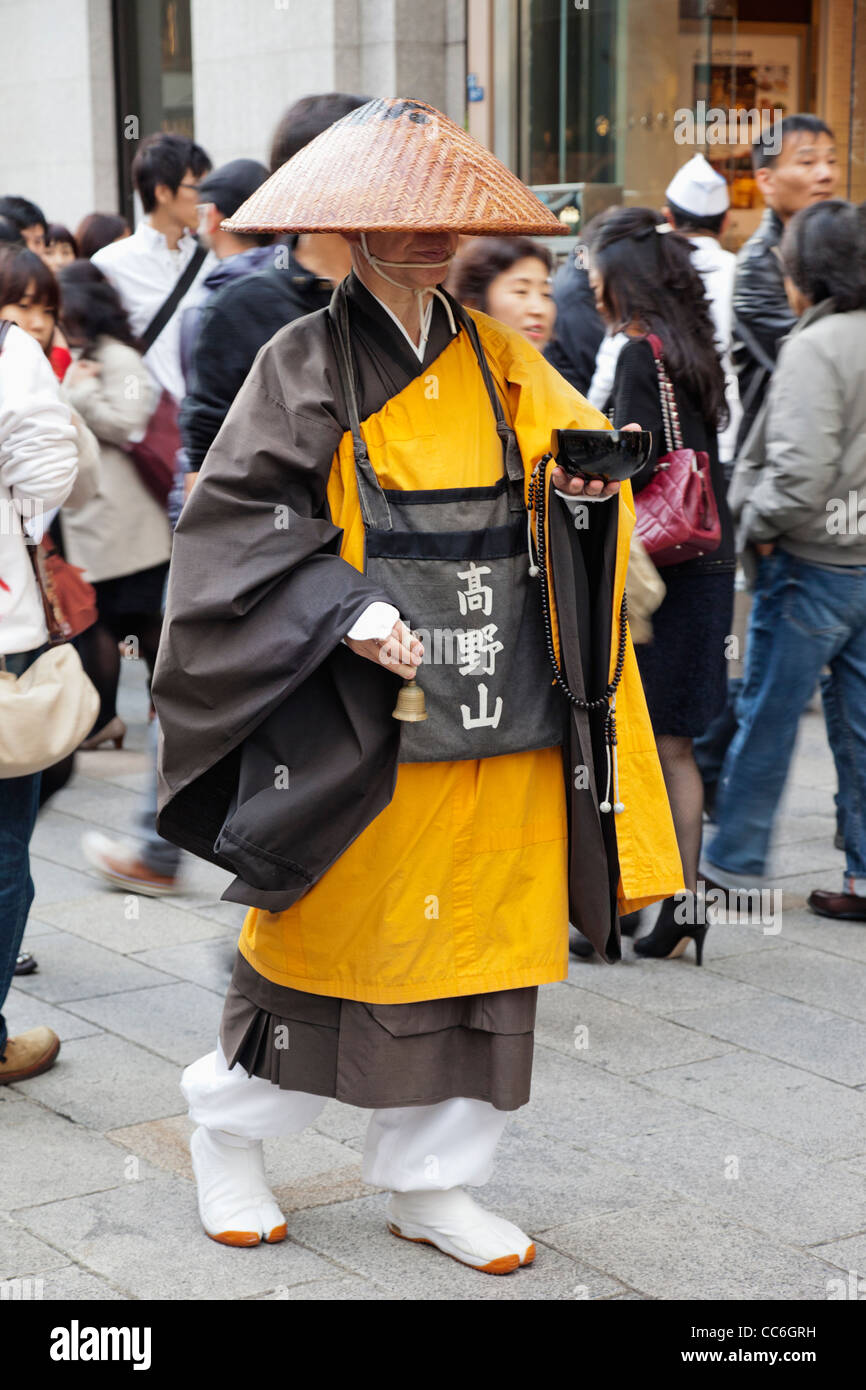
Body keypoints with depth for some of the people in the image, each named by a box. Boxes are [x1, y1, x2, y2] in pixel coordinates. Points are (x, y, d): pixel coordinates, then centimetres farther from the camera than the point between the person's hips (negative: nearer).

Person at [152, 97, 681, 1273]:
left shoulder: (498, 360, 11)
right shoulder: (304, 366, -3)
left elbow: (581, 450, 15)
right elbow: (239, 514, -8)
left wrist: (586, 478, -9)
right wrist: (344, 609, -21)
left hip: (502, 724, 5)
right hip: (356, 724, -4)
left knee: (478, 944, 8)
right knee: (329, 937, 6)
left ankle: (430, 1183, 23)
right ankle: (228, 1130, 31)